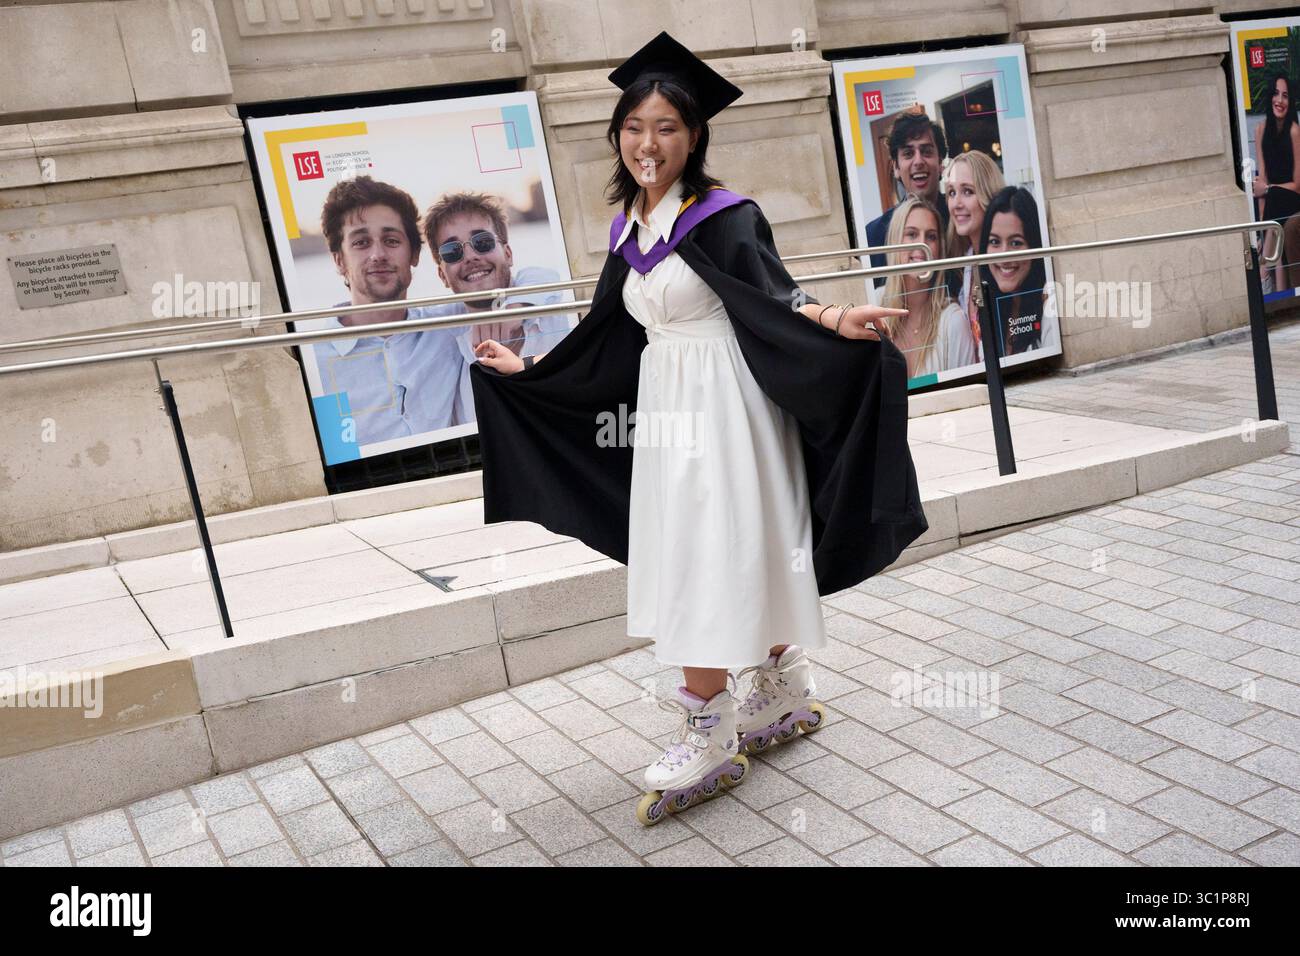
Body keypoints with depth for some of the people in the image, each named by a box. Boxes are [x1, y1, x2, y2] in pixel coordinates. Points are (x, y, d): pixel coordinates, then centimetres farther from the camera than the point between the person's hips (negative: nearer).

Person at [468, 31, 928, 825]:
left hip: (724, 409, -7)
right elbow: (605, 337, 18)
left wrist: (833, 321, -42)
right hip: (665, 409, 7)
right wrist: (525, 370, 26)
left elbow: (774, 294, -21)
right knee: (739, 558, 13)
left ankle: (709, 738, 4)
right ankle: (786, 697, 28)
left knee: (706, 561, -6)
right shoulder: (629, 229, 10)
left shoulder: (724, 217, -10)